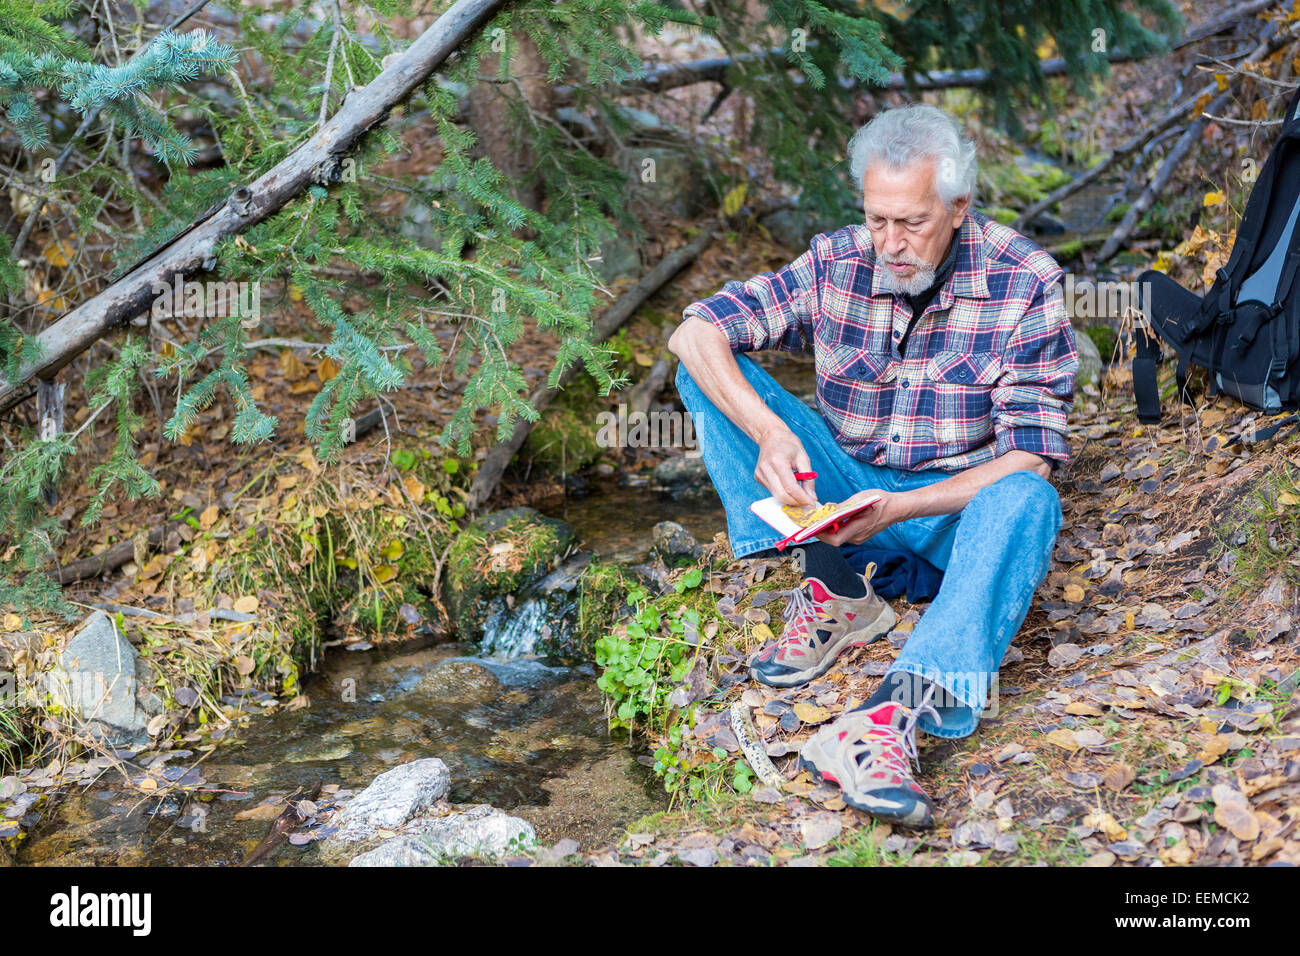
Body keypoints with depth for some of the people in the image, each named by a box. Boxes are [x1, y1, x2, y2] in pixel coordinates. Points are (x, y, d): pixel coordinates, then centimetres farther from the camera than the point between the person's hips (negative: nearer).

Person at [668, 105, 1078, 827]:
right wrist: (769, 432, -28)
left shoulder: (1025, 284, -13)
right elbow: (695, 330, -10)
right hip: (844, 488, 3)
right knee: (710, 373, -14)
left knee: (1023, 499, -38)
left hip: (957, 502, -2)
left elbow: (1031, 455, -16)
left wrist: (898, 507, -30)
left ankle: (890, 717, -56)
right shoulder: (837, 264, -6)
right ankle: (837, 594, -21)